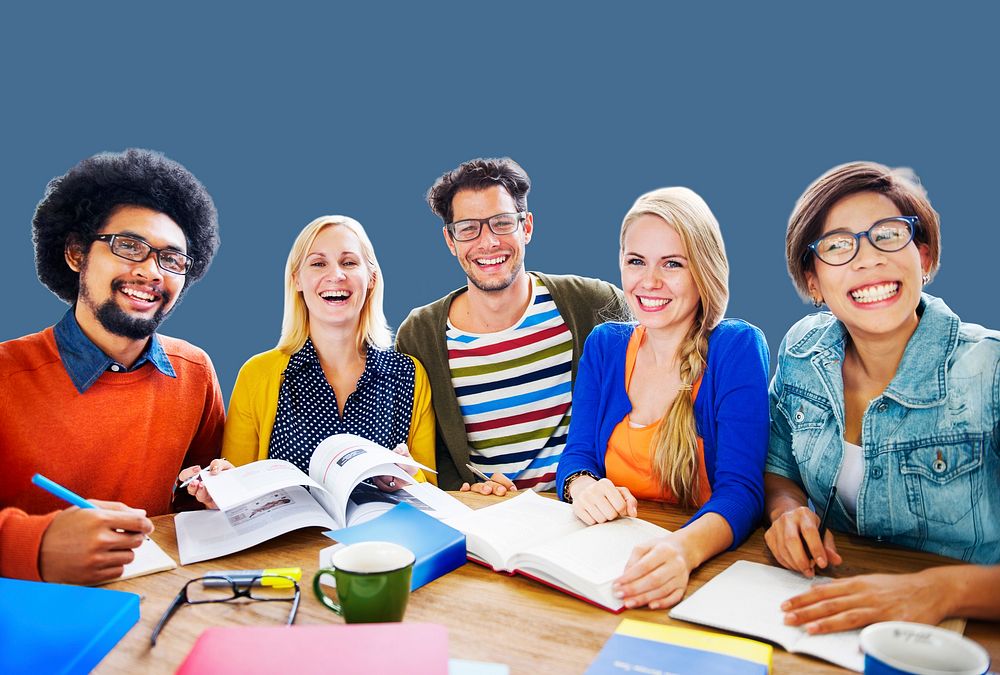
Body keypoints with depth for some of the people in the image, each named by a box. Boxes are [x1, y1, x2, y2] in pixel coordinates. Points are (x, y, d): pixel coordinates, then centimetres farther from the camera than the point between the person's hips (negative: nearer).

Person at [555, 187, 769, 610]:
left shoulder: (737, 348, -8)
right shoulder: (603, 345, 6)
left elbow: (740, 489, -17)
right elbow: (577, 453, 4)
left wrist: (685, 549, -38)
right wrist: (583, 487, -20)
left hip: (712, 563, -3)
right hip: (608, 556, 4)